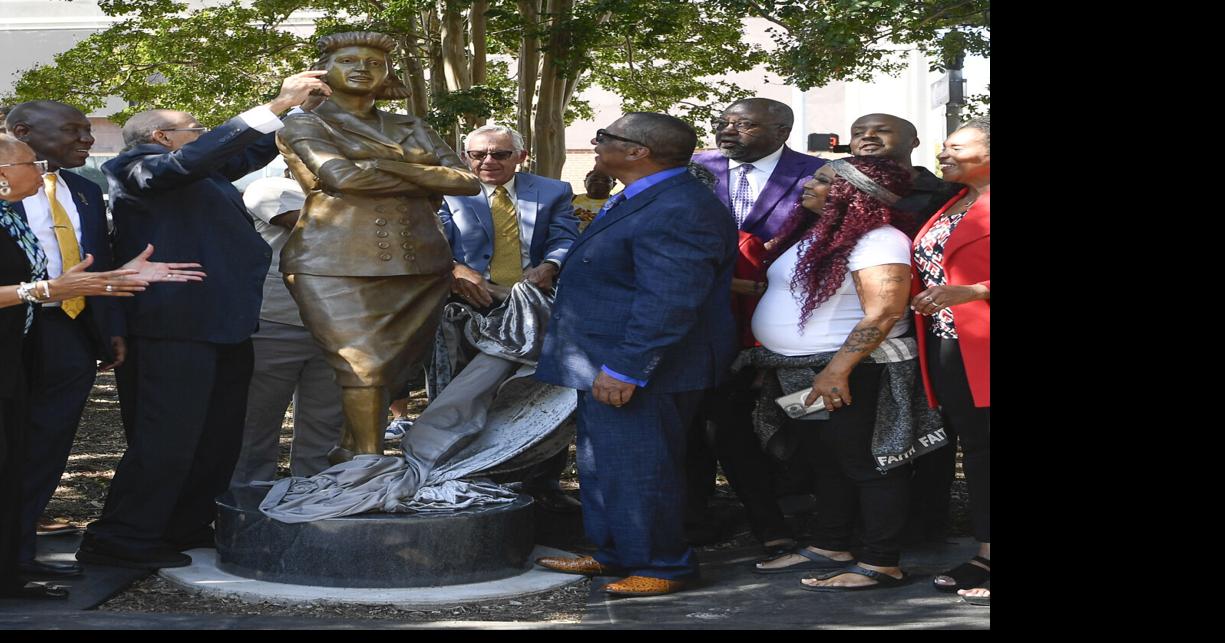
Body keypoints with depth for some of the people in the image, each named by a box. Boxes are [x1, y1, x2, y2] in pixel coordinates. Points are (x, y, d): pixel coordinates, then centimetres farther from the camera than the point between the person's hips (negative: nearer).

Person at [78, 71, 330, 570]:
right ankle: (121, 539, -2)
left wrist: (302, 107, 16)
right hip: (178, 323, -10)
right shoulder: (136, 168, -6)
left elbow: (250, 151, 29)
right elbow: (191, 160, -24)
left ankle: (187, 528, 26)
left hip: (224, 322, 10)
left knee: (217, 435, 15)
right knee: (168, 435, -9)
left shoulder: (205, 178, 21)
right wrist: (276, 105, -24)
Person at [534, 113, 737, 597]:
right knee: (601, 464, 20)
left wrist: (624, 370, -28)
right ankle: (615, 553, 33)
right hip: (610, 364, 11)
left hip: (636, 374, -11)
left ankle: (662, 566, 13)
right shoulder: (635, 201, 13)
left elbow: (668, 302, -28)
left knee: (638, 471, -1)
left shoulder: (678, 211, -23)